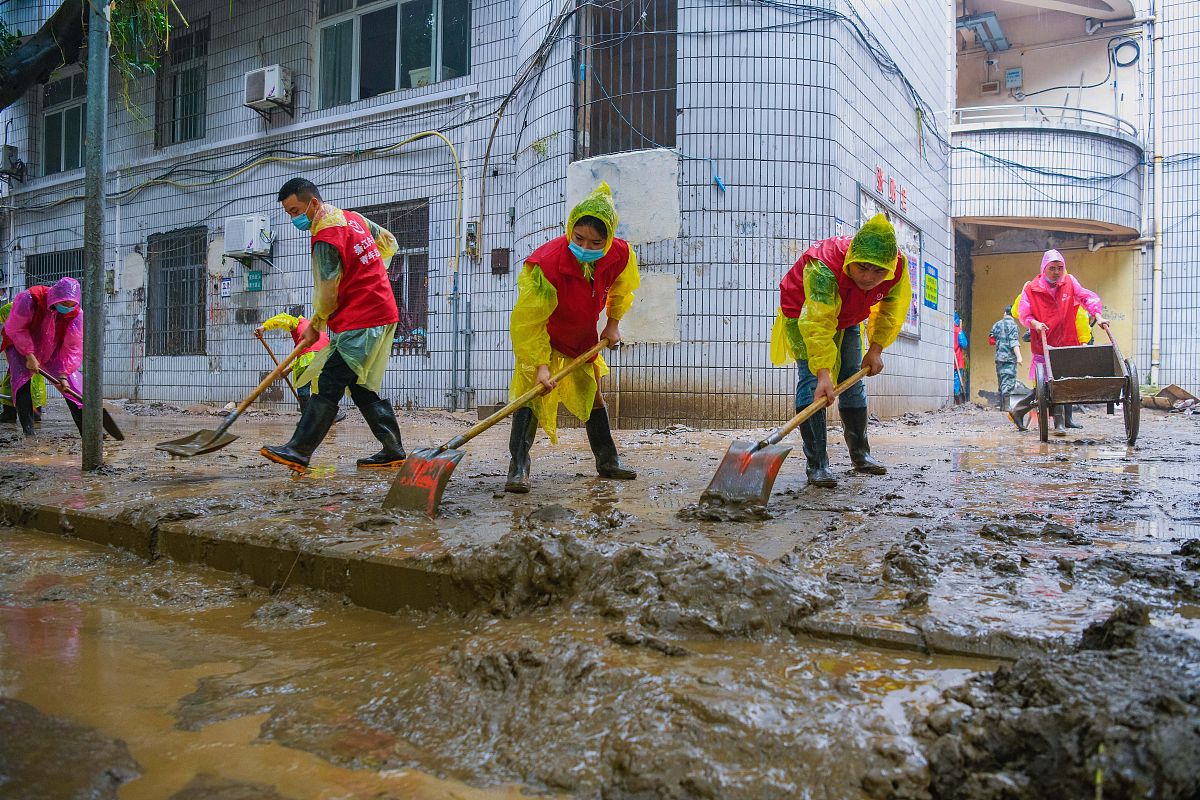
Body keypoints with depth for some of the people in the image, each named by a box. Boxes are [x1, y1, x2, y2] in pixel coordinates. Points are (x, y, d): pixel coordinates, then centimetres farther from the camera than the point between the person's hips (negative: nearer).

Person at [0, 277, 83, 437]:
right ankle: (28, 430, -16)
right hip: (20, 343, -2)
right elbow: (15, 329, -22)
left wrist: (64, 375, -24)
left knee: (72, 381, -8)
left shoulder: (77, 314, -23)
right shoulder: (29, 299, -32)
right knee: (21, 376, -22)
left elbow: (73, 347, -18)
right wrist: (29, 356, -26)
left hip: (53, 349, 2)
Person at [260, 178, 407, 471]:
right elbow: (389, 243, 25)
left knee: (327, 386, -11)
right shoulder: (353, 218, 12)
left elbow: (328, 295, -13)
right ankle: (393, 451, 15)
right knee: (362, 386, 13)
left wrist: (315, 326, 3)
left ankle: (299, 451, -10)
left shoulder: (326, 236, -15)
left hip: (358, 323, -10)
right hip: (381, 314, 10)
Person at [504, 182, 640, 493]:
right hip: (543, 333, -5)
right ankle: (518, 467, -14)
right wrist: (540, 365, -37)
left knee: (591, 391, 15)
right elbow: (528, 321, -34)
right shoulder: (548, 262, -38)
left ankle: (607, 460, 28)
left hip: (583, 335, 5)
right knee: (532, 390, -19)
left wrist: (613, 324, 2)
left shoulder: (620, 255, -24)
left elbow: (621, 287, 4)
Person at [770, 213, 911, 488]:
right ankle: (816, 463, -17)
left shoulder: (899, 266, -25)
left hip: (847, 319, 6)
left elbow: (891, 311, -6)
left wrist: (876, 348, -12)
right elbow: (817, 324, -48)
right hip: (804, 313, -5)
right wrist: (823, 374, -55)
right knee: (811, 380, -19)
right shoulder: (822, 268, -43)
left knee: (853, 382, 8)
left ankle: (860, 454, 23)